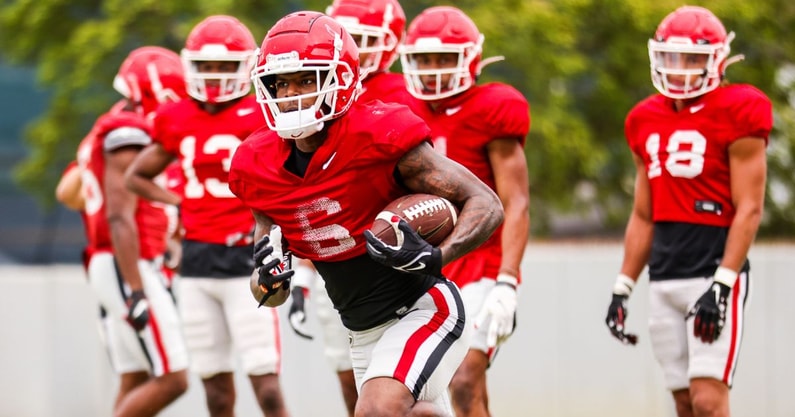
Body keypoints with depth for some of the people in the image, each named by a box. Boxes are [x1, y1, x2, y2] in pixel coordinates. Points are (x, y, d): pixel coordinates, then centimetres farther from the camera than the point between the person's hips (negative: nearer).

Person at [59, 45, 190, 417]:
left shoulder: (105, 132, 17)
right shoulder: (129, 134, -13)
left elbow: (66, 193, 28)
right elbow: (119, 218, -20)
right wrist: (136, 292, -23)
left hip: (104, 265, 11)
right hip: (130, 266, -11)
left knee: (135, 384, 8)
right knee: (171, 380, -11)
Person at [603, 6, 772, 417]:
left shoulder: (737, 115, -6)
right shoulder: (647, 121, 14)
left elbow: (749, 209, -10)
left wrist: (721, 285, -17)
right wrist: (622, 289, 15)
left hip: (716, 272, -6)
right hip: (664, 281, 7)